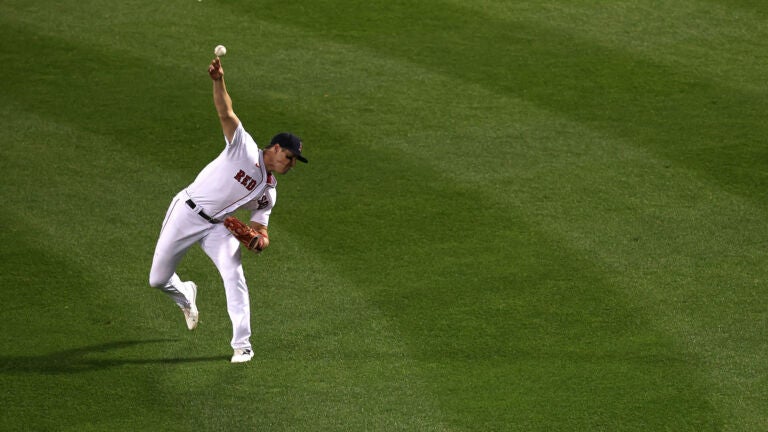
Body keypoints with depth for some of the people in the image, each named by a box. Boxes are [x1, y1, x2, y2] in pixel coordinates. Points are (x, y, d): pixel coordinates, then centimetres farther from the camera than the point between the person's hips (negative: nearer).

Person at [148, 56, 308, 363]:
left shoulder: (268, 191, 6)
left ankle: (242, 344, -13)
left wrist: (261, 238, -17)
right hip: (186, 213, -4)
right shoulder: (244, 148, -9)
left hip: (217, 227, 4)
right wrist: (218, 81, -39)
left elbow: (260, 224, 9)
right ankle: (185, 295, 39)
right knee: (158, 280, 2)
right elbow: (225, 112, -21)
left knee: (234, 275, -19)